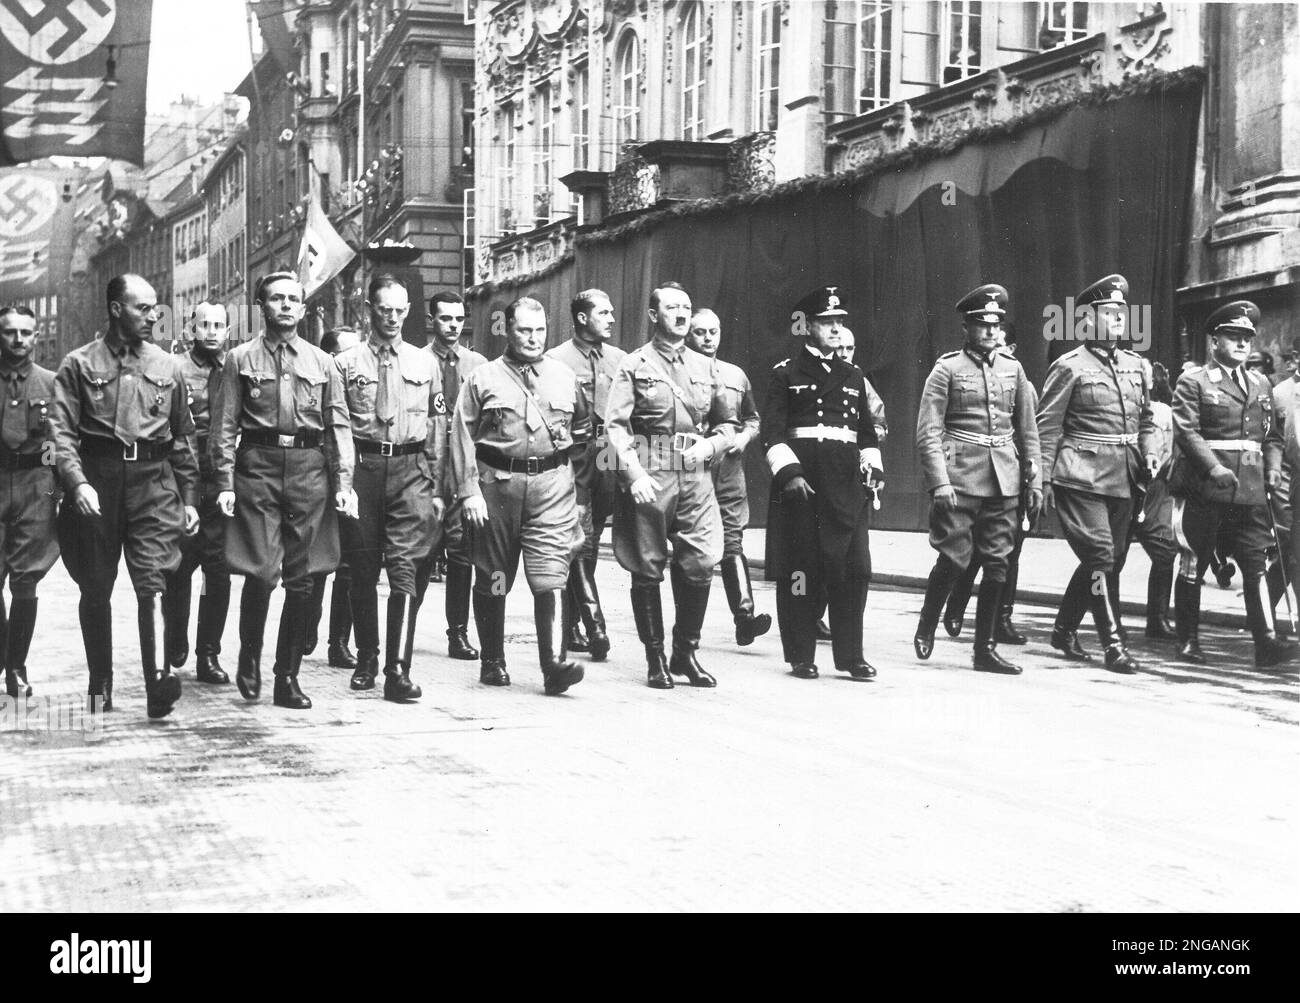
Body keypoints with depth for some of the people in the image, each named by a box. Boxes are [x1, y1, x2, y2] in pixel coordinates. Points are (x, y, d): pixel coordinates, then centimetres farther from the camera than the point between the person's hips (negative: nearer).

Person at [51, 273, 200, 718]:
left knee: (152, 581, -13)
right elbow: (63, 431, -2)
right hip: (97, 479, 0)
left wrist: (189, 498, 13)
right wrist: (77, 483, -17)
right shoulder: (79, 364, 5)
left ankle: (158, 680, -22)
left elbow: (183, 438, 17)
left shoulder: (168, 367, 12)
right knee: (96, 588, 7)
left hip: (153, 481, 0)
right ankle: (100, 685, 20)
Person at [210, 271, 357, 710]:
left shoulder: (322, 362, 12)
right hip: (258, 465, -2)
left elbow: (339, 427, 10)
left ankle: (288, 678, 12)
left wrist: (344, 483, 1)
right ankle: (249, 658, 14)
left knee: (301, 579, 3)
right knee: (261, 572, -11)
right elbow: (225, 426, 3)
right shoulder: (241, 359, 6)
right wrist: (225, 484, -4)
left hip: (310, 467, 2)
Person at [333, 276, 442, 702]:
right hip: (362, 467, 0)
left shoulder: (424, 363, 12)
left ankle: (398, 670, -13)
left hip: (411, 468, 0)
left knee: (405, 566, -10)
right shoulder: (345, 364, 5)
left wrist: (434, 486, 11)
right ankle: (366, 659, 23)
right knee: (362, 569, 7)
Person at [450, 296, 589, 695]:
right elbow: (463, 437, -1)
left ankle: (554, 663, -16)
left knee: (551, 575, -11)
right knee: (492, 580, 8)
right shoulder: (483, 379, 3)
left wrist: (571, 466, 20)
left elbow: (583, 428, 25)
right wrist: (469, 491, -8)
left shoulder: (565, 377, 11)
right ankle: (492, 662, 21)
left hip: (552, 485, 1)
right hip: (496, 482, -1)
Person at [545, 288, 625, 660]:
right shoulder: (556, 359, -3)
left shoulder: (618, 358, 13)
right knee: (581, 542, -10)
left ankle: (571, 622, 20)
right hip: (573, 459, -5)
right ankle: (595, 626, -14)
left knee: (590, 543, 10)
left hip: (608, 458, 5)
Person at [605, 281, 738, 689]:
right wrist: (634, 474, -18)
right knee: (647, 570, 1)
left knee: (700, 564, -4)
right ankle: (655, 659, 11)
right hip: (648, 477, -3)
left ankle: (686, 652, 12)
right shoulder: (633, 365, 3)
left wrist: (708, 445, 0)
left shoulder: (704, 368, 16)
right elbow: (616, 426, -6)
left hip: (695, 475, 3)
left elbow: (727, 424, 22)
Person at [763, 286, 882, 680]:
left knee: (854, 569, -2)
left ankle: (850, 655, 6)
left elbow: (867, 431, 21)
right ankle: (801, 657, 9)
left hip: (846, 481, 4)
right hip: (801, 478, -4)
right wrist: (789, 472, -14)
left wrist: (873, 468, 6)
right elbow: (772, 431, -3)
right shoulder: (786, 373, 4)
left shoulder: (853, 376, 18)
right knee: (800, 569, 0)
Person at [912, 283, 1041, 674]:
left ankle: (985, 648, 12)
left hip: (1003, 479, 4)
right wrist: (940, 483, -15)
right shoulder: (947, 369, -1)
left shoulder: (1013, 370, 12)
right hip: (959, 477, -4)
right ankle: (927, 624, 18)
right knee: (954, 557, -7)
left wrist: (1034, 482, 9)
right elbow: (928, 433, -6)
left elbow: (1028, 432, 15)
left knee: (997, 563, 3)